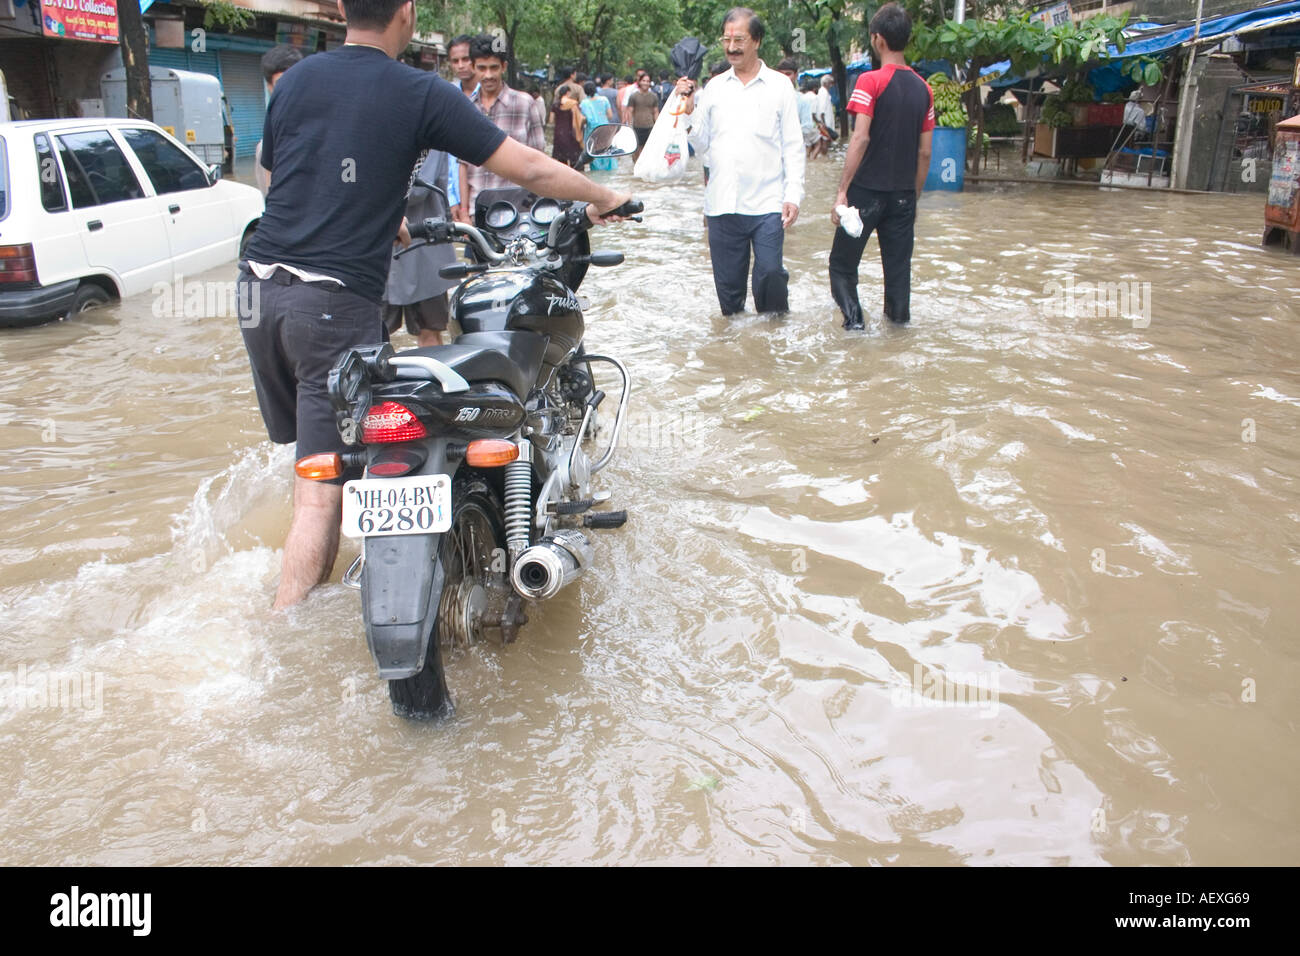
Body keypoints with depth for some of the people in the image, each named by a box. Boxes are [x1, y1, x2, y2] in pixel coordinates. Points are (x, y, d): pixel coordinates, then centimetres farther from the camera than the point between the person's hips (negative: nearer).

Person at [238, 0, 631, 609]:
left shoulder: (295, 80, 11)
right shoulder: (423, 94, -4)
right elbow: (529, 169, -3)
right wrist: (603, 198, 14)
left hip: (260, 285, 6)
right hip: (338, 302, -6)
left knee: (313, 459, 22)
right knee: (324, 488, -2)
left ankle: (316, 583, 37)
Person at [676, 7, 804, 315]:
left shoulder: (779, 85, 4)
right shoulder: (714, 87, 11)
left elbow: (793, 146, 3)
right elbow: (700, 144, 12)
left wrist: (794, 195, -6)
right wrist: (689, 110, -2)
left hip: (767, 204, -3)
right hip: (722, 205, 3)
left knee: (770, 274, -9)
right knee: (728, 283, 8)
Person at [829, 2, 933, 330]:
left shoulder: (871, 81, -8)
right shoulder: (923, 88, 8)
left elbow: (860, 138, -16)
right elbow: (924, 152, 9)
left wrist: (843, 190, -14)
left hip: (867, 190, -5)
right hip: (903, 194, 5)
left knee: (843, 264, 6)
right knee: (898, 266, 11)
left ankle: (854, 320, -6)